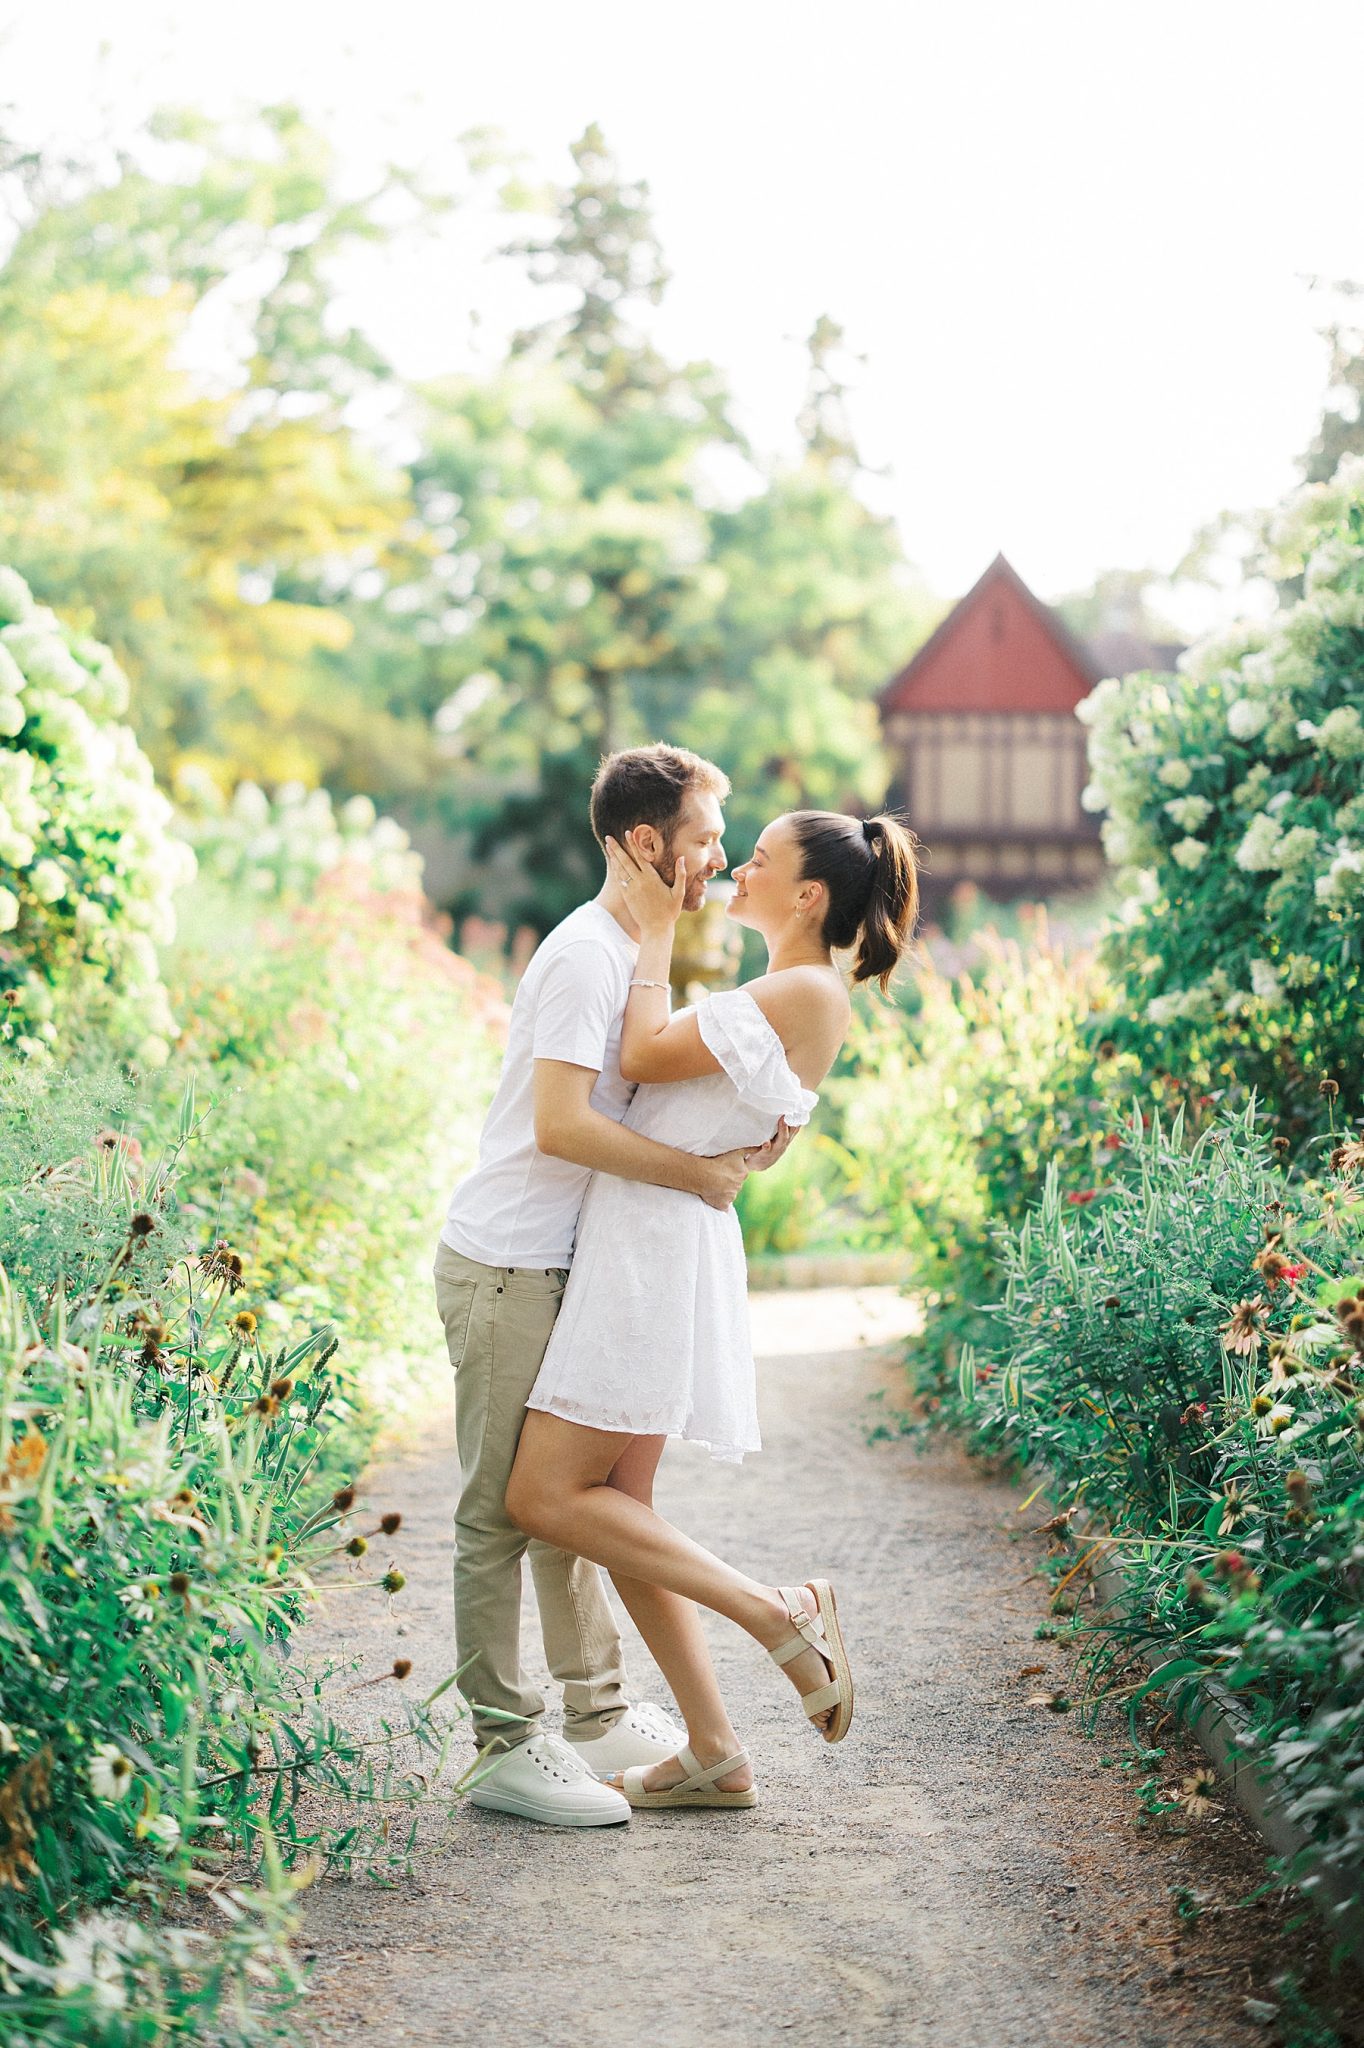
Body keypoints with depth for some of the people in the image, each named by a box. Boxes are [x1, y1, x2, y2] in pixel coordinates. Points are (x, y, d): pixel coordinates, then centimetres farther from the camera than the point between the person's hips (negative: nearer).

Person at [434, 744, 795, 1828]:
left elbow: (638, 1103, 21)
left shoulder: (641, 953, 14)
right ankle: (506, 1747, 2)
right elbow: (561, 1126, -27)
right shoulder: (587, 955, -18)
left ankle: (601, 1713, 27)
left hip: (557, 1269, 10)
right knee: (505, 1508, -4)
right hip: (506, 1268, -10)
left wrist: (742, 1139, 4)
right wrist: (699, 1172, -20)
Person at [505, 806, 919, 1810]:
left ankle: (778, 1613, -6)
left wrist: (658, 928, -5)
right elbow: (669, 1057, 24)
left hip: (655, 1246, -10)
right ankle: (715, 1753, 13)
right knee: (617, 1507, 10)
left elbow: (643, 1056, -14)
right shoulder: (796, 995, 17)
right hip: (648, 1246, 10)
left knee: (545, 1498, -8)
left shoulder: (804, 992, -14)